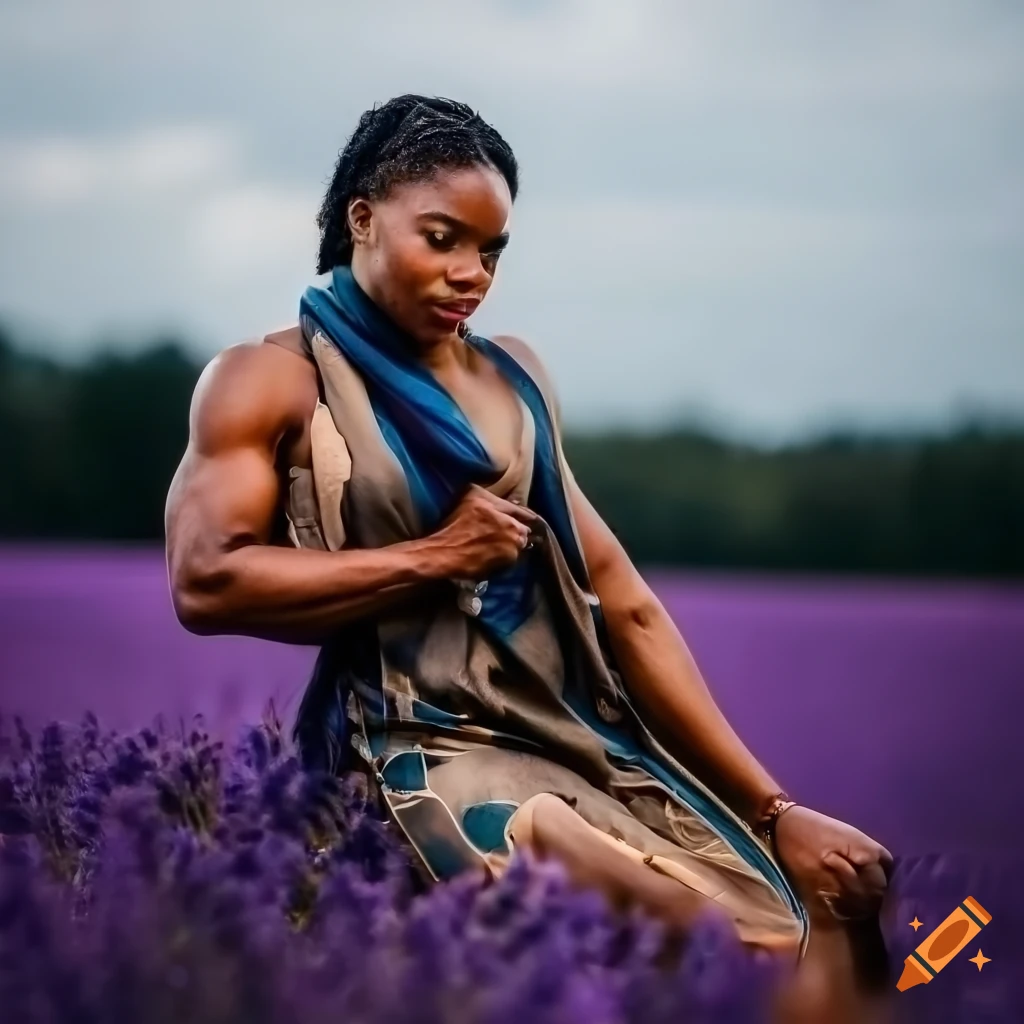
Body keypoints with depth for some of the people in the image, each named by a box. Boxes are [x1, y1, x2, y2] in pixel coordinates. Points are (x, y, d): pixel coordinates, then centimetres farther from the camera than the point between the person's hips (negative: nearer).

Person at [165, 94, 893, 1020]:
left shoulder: (513, 377, 17)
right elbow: (207, 582, -11)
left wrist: (773, 808, 4)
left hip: (579, 732, 6)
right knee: (701, 948, -27)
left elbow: (621, 599, 12)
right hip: (422, 749, -6)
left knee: (819, 920, -12)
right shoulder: (272, 381, 3)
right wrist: (432, 557, -6)